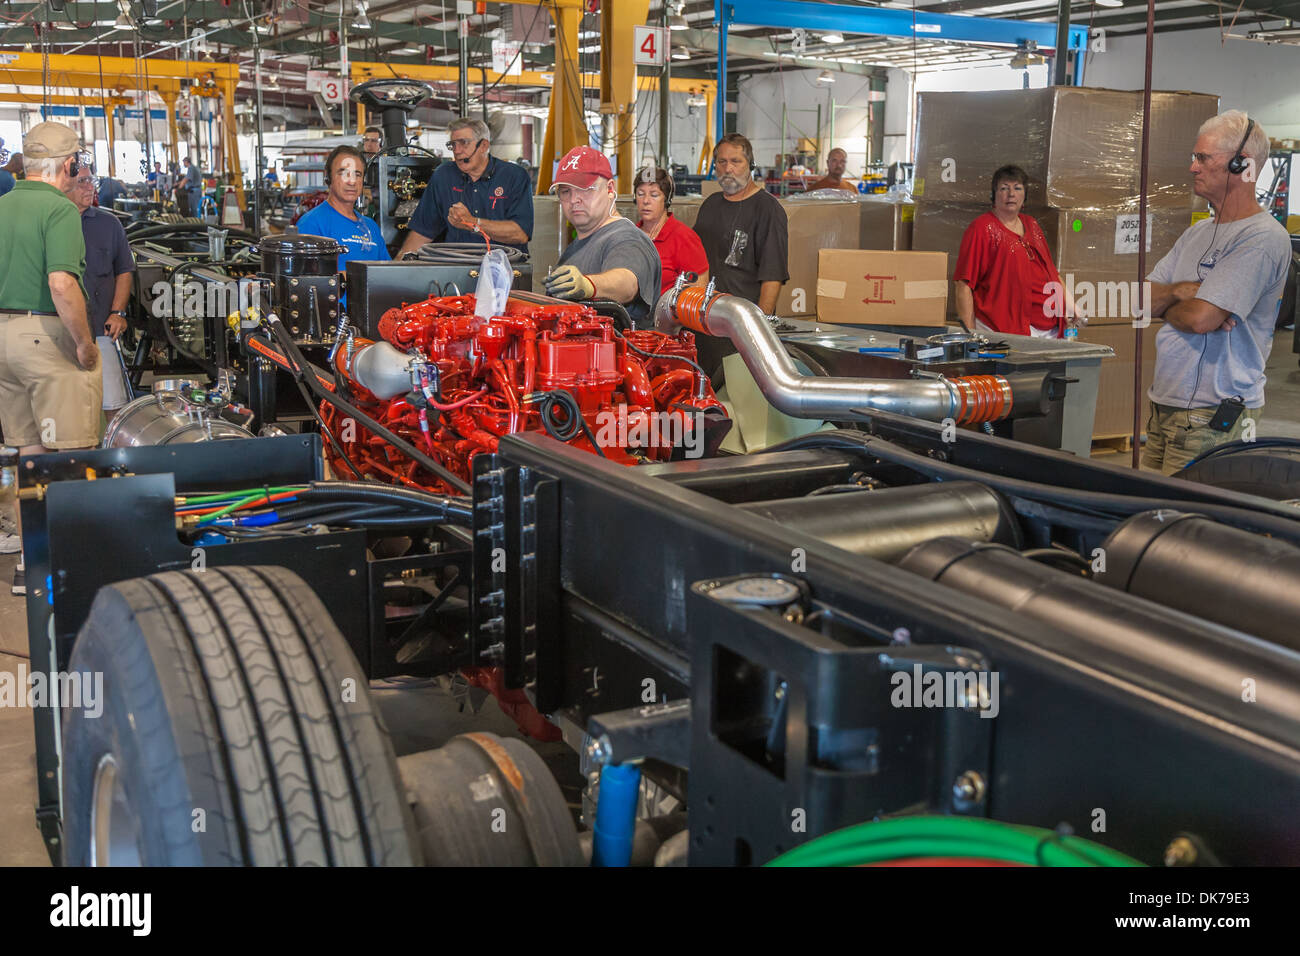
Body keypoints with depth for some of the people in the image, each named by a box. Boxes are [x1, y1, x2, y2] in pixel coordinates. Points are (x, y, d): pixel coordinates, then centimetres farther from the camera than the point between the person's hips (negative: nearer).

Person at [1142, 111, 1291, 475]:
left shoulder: (1263, 238, -14)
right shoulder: (1198, 233, 16)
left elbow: (1201, 318, -21)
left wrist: (1165, 306, 1)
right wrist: (1181, 291, -10)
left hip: (1211, 417, -8)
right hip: (1165, 404, 8)